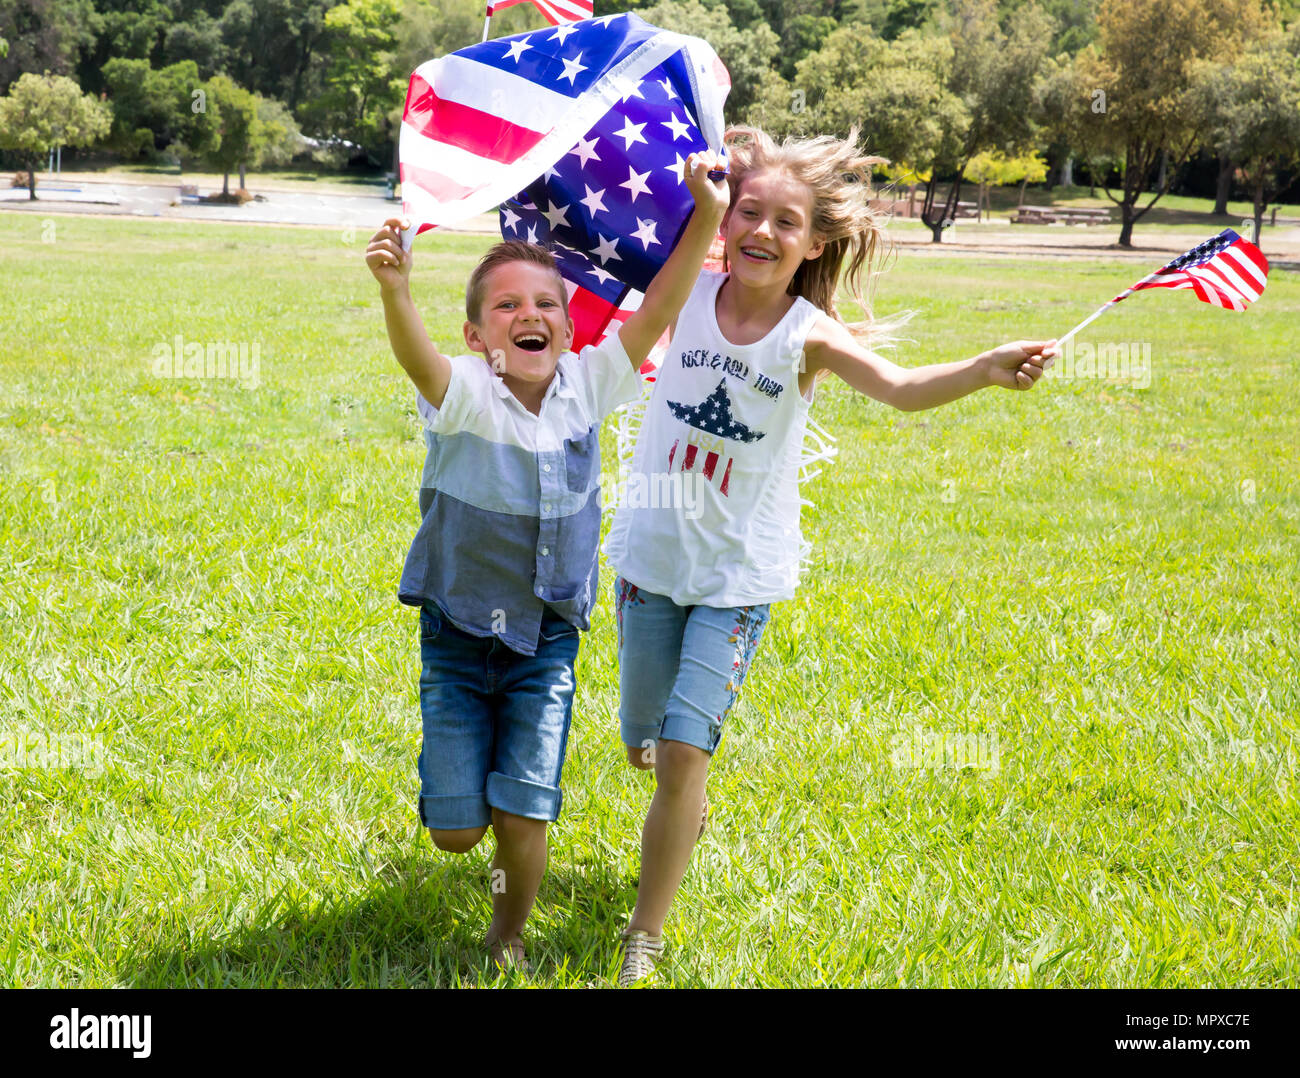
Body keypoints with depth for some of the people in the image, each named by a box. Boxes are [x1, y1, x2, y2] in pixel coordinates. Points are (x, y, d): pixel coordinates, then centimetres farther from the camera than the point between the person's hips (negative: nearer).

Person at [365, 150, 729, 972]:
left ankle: (510, 937, 27)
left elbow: (658, 311, -10)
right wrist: (395, 289, -60)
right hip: (459, 634, -2)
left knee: (524, 819, -2)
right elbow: (418, 358, -39)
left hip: (547, 639, 2)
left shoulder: (588, 386, -6)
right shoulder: (464, 394, -17)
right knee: (456, 829, 1)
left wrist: (706, 217, -21)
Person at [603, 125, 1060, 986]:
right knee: (644, 744, 16)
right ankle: (690, 810, 55)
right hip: (653, 553, 3)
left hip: (738, 574, -3)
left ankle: (646, 937, 6)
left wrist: (989, 370, -50)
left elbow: (899, 387, -32)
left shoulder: (808, 337, -16)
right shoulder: (688, 295, -7)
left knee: (685, 752, -12)